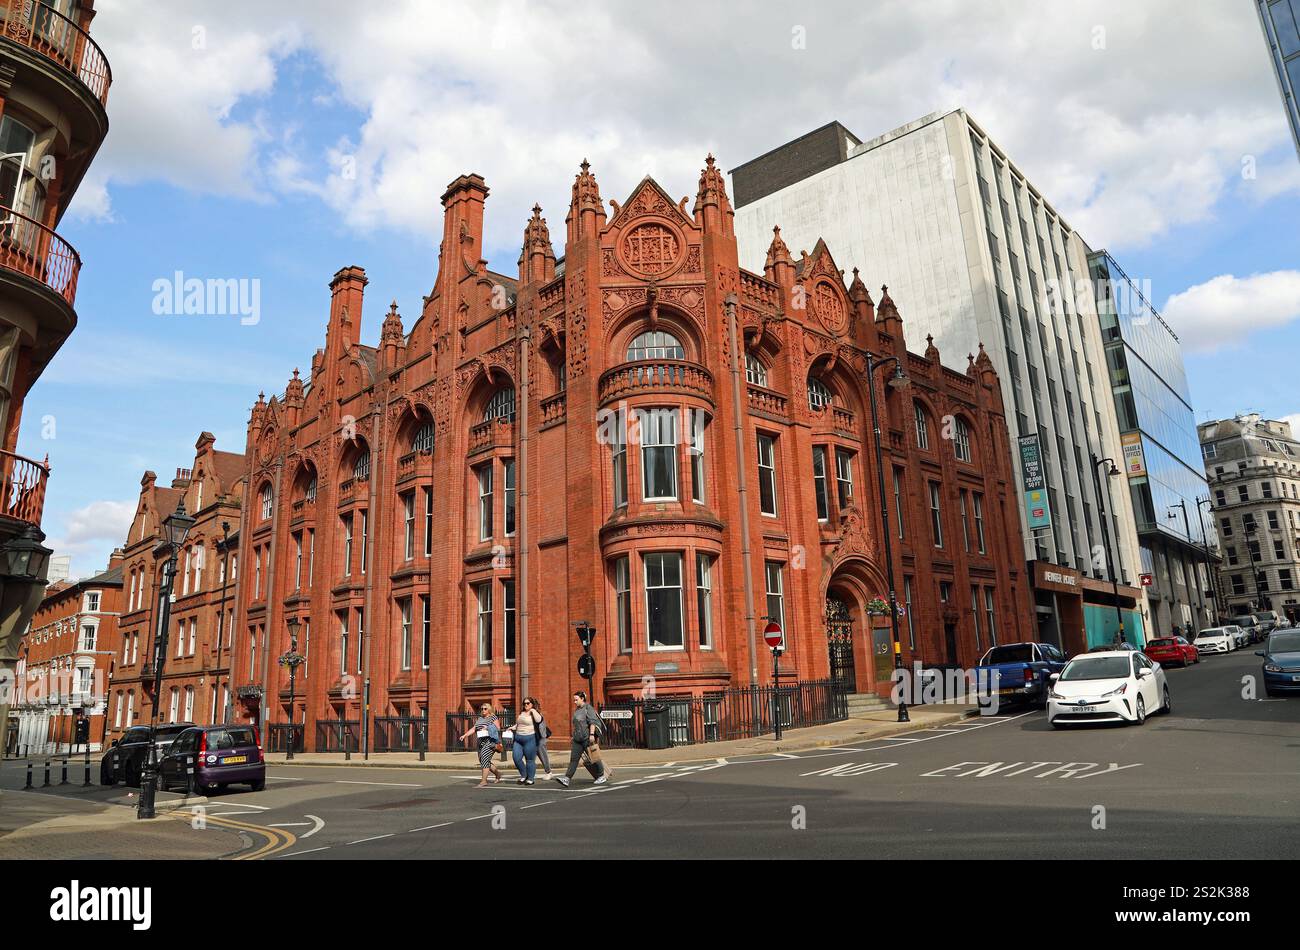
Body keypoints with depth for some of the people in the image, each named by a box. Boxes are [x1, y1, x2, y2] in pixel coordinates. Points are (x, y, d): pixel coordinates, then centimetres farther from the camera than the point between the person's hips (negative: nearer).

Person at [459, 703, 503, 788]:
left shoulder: (493, 717, -1)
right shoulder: (479, 719, 19)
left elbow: (498, 728, -7)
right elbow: (473, 729, 14)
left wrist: (488, 728, -19)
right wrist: (464, 735, 2)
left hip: (491, 741, -8)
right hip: (481, 742, 8)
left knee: (484, 759, -17)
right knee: (483, 761, 8)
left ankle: (484, 782, -16)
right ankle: (497, 774, 28)